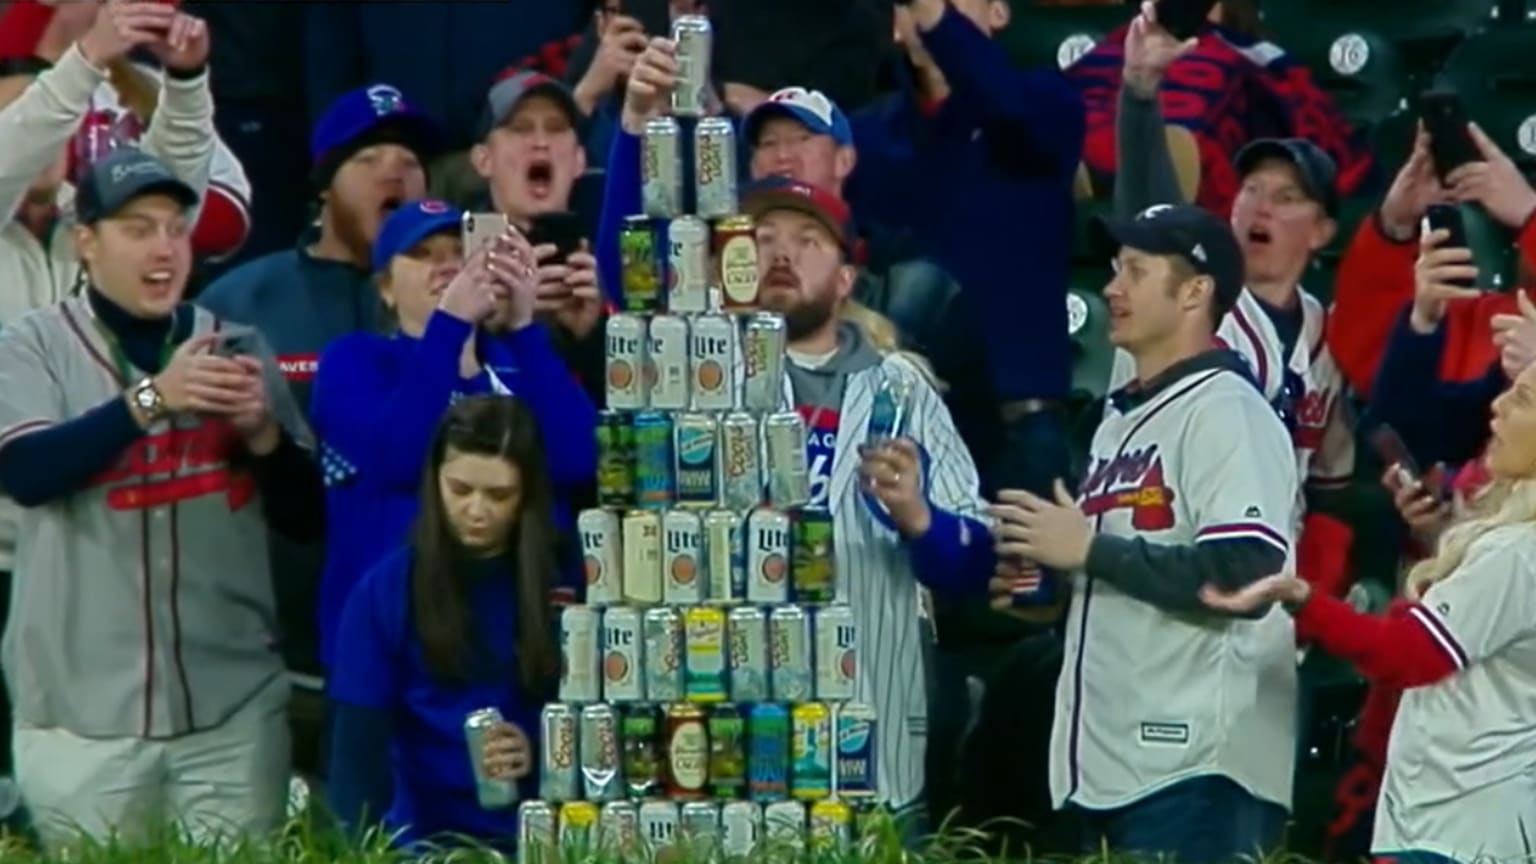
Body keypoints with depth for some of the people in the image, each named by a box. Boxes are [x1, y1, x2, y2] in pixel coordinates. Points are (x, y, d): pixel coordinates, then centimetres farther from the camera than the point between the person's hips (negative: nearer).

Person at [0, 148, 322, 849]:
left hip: (234, 708, 3)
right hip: (84, 713, -3)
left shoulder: (236, 348, 9)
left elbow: (308, 518, 9)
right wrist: (152, 398, -26)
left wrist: (263, 432, -11)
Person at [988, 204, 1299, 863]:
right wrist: (1044, 577, 9)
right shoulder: (1120, 420, 20)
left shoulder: (1226, 412, -8)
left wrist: (1089, 549, -16)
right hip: (1103, 765, 9)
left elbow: (1244, 577, -21)